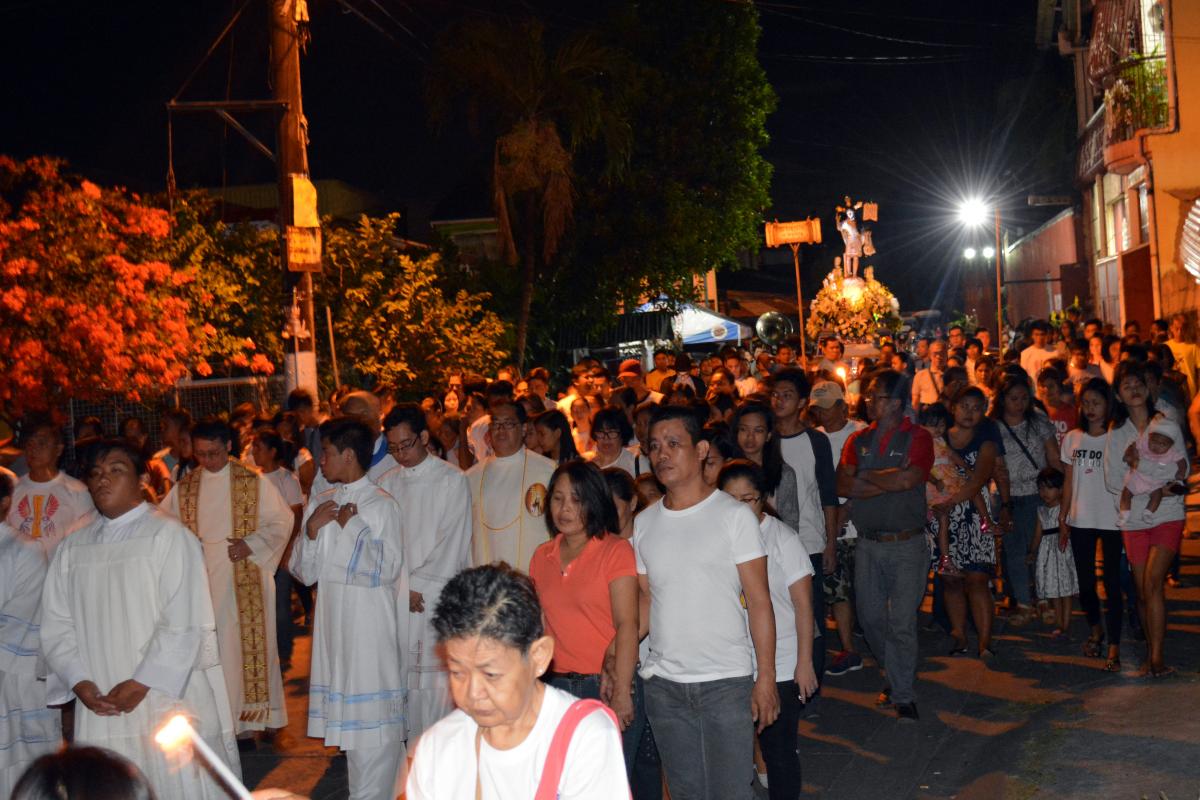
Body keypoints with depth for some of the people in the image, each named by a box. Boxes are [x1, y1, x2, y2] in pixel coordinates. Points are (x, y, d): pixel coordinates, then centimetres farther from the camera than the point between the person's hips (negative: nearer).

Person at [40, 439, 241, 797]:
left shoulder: (169, 536, -6)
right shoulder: (72, 547, 10)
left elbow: (184, 623, -10)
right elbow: (56, 624, 8)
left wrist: (143, 683, -13)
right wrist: (79, 682, -5)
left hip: (166, 699, -4)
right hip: (100, 711, 4)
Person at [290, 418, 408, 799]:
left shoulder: (382, 505, -9)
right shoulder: (321, 503, 9)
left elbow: (386, 571, -13)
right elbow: (305, 573, 9)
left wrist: (352, 525, -12)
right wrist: (312, 530, -7)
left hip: (370, 623, -6)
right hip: (332, 619, 6)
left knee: (373, 713, -3)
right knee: (345, 708, 13)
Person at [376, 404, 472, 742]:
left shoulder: (452, 480, -2)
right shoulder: (388, 482, 12)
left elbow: (453, 542, -6)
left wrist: (418, 584, -8)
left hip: (438, 594, -4)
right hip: (398, 596, 4)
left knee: (435, 677, -7)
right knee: (404, 676, 4)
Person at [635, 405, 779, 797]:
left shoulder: (734, 515, -6)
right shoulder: (643, 524, 7)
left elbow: (758, 600, -6)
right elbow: (644, 602, 10)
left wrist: (766, 676, -11)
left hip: (726, 681, -4)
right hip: (663, 684, 4)